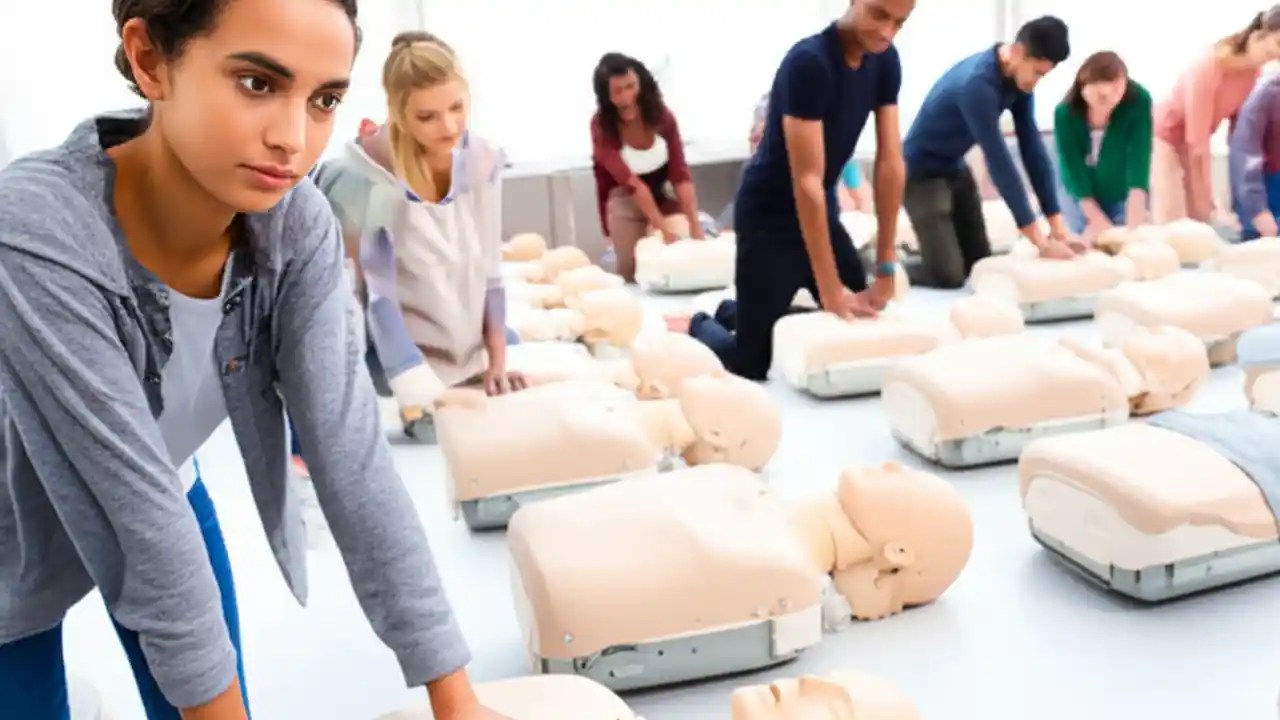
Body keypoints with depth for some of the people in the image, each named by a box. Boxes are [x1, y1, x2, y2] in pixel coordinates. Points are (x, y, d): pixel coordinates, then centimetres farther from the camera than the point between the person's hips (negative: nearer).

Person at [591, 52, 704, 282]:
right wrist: (663, 228, -36)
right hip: (626, 201, -3)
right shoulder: (602, 126, -25)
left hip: (665, 194, 3)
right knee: (633, 272, -8)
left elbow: (681, 174, -20)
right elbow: (631, 182, -30)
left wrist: (695, 226, -29)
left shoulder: (662, 115, -16)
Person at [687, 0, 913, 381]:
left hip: (823, 210, 7)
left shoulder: (886, 60, -4)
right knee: (752, 363, -4)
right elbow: (807, 180, -29)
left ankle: (735, 312, 29)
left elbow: (890, 162, -7)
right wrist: (830, 291, -28)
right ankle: (699, 325, 29)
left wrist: (886, 271, -10)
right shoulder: (809, 61, -27)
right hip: (770, 215, -7)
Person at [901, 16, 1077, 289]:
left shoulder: (1019, 76, -6)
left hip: (956, 167, 8)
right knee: (948, 275, -15)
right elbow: (999, 162, -33)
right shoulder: (977, 83, -31)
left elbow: (1032, 146, -6)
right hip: (922, 171, -8)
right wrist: (1039, 239, -31)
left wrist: (1056, 221, -11)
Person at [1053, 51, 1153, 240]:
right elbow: (1073, 171, -25)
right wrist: (1099, 221, -29)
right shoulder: (1066, 113, -28)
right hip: (1082, 198, 0)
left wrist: (1134, 222, -41)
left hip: (1124, 195, 0)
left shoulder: (1139, 101, -28)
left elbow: (1139, 162, -33)